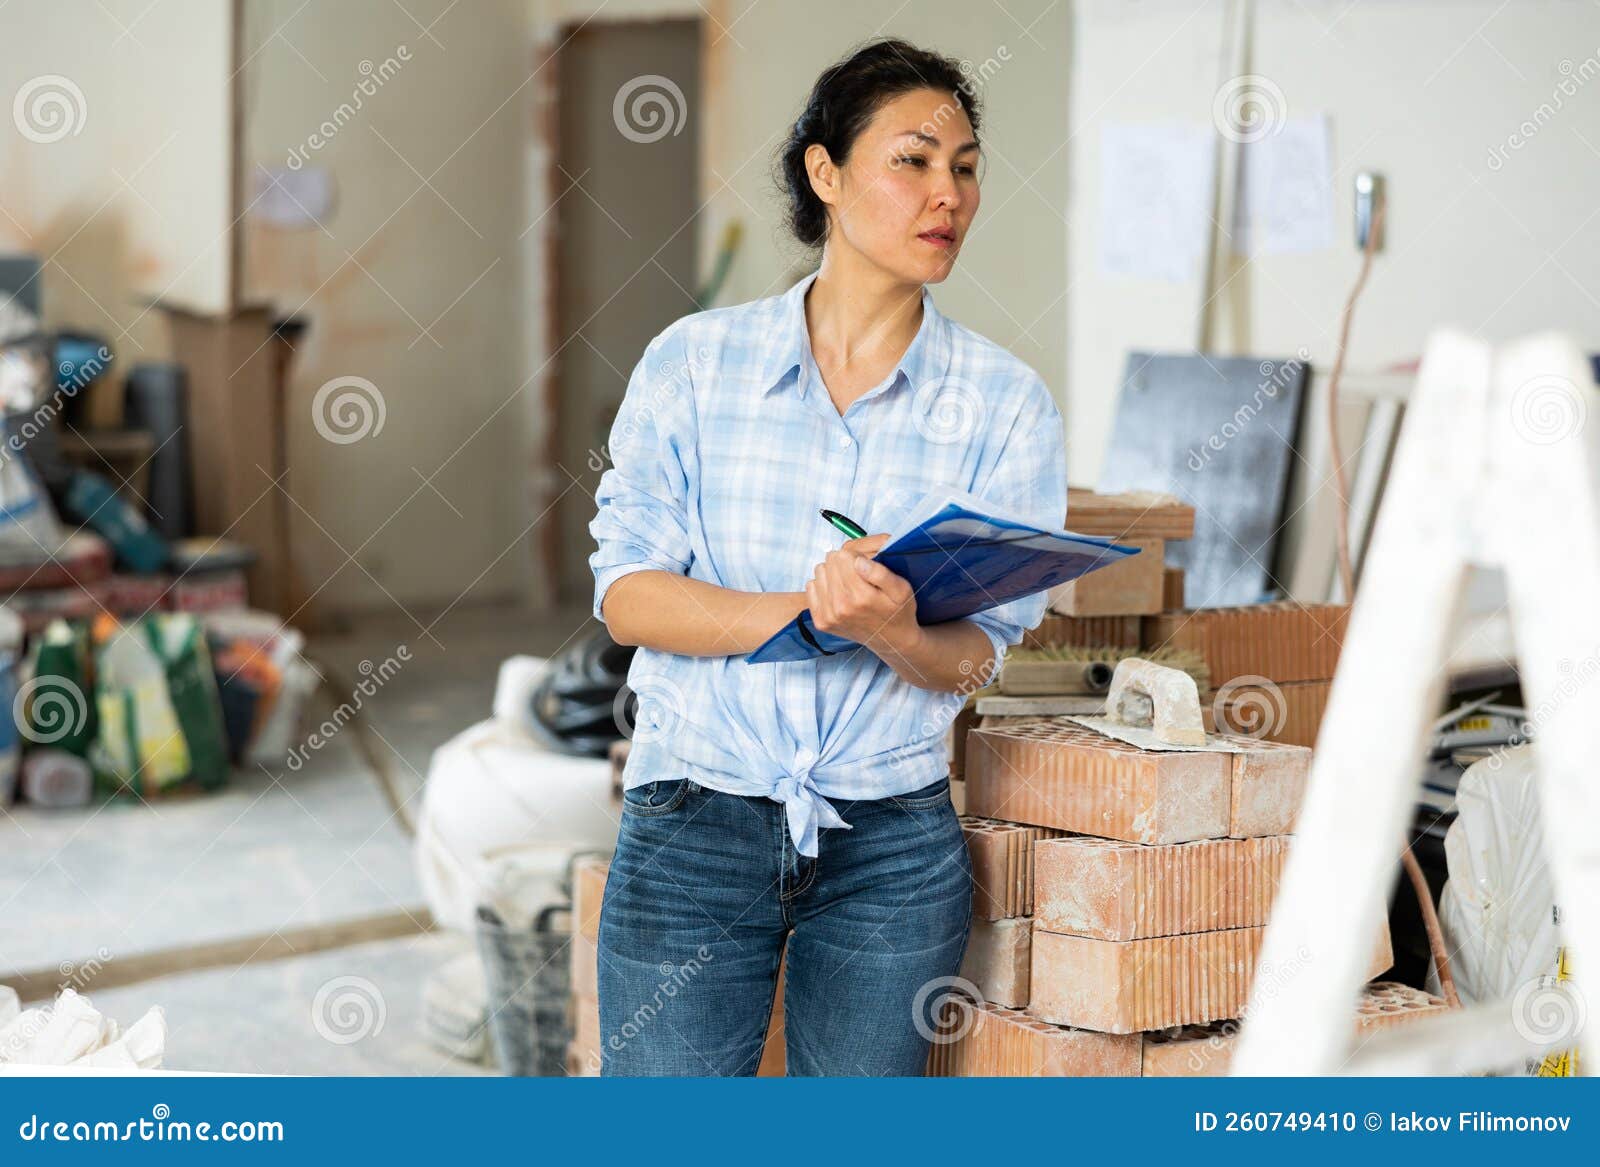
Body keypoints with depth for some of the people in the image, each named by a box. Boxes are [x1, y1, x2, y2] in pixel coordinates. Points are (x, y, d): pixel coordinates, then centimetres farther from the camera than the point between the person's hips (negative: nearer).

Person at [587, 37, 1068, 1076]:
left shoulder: (1006, 403, 2)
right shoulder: (695, 360, 2)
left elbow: (978, 656, -2)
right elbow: (627, 592, -5)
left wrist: (895, 632, -25)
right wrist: (802, 611, -21)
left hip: (894, 848, 1)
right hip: (694, 824, -1)